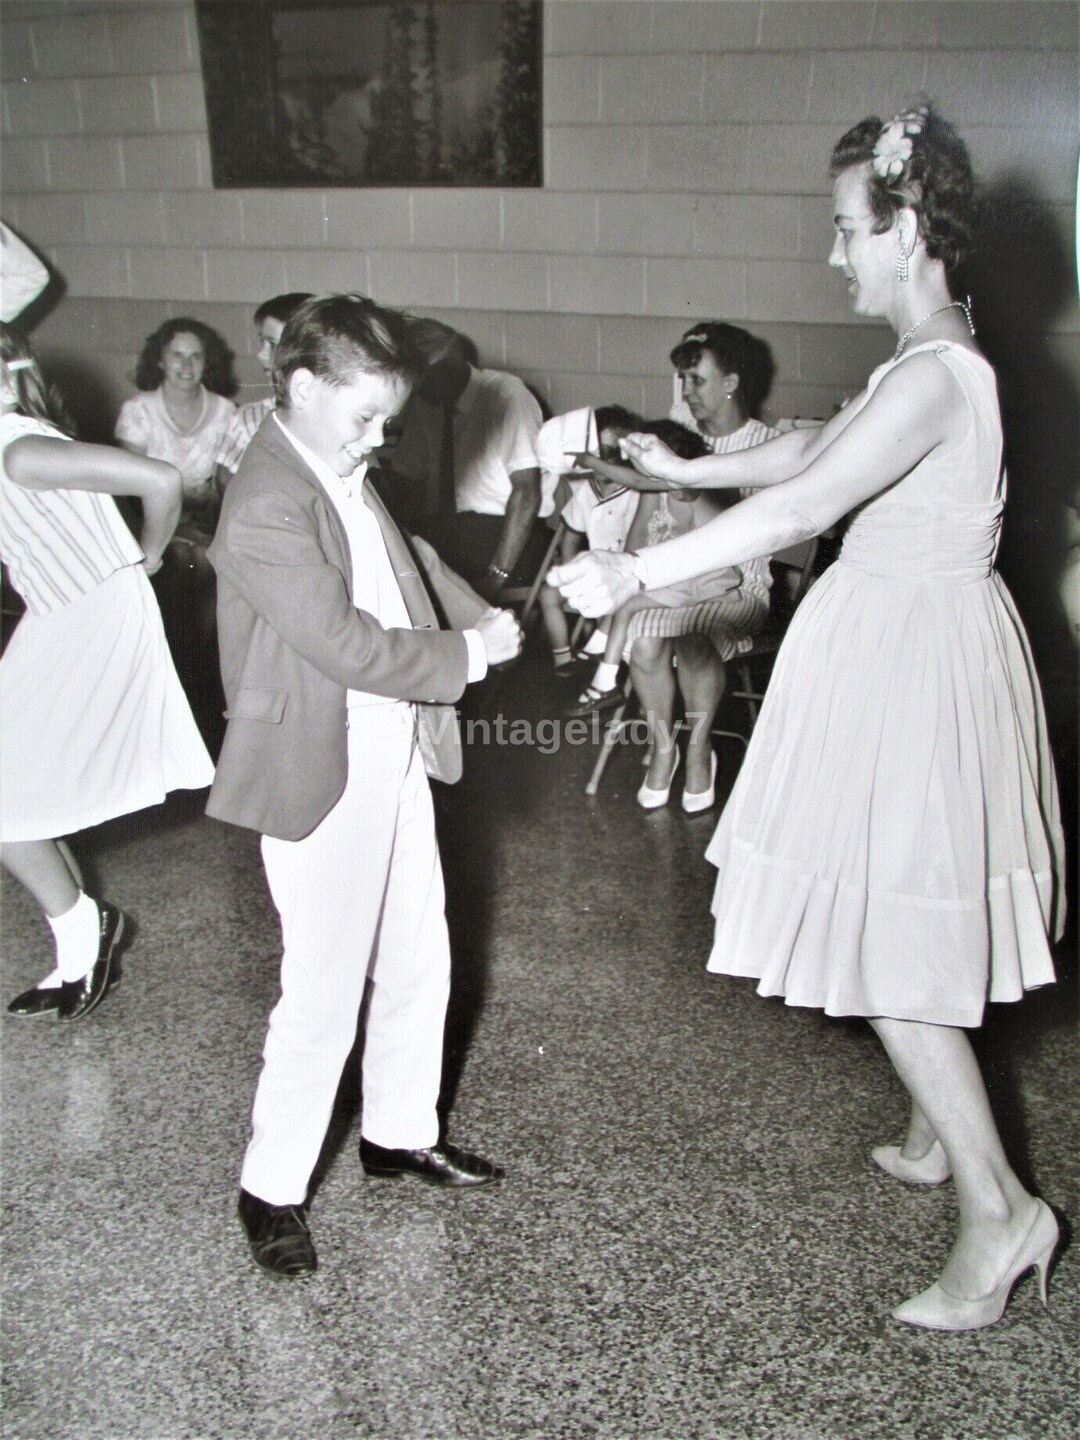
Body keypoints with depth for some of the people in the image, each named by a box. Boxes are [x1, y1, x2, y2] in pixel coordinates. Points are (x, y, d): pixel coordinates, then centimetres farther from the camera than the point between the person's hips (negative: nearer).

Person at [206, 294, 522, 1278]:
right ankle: (272, 1187, 22)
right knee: (323, 993, 1)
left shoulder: (346, 474, 8)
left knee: (419, 966, 18)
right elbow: (349, 645, -26)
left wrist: (478, 613, 6)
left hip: (396, 762, 9)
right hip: (323, 785, -9)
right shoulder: (266, 509, -22)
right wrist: (467, 655, -14)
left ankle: (400, 1132, 38)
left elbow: (407, 556, 22)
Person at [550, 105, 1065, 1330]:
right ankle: (938, 1131, 39)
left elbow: (800, 507, -30)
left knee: (893, 943, -3)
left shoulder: (933, 377, -21)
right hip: (905, 642, 10)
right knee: (908, 922, 20)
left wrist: (637, 575, -28)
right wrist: (684, 467, 27)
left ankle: (997, 1207, 10)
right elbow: (816, 448, 21)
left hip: (910, 663, -10)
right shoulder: (931, 359, 10)